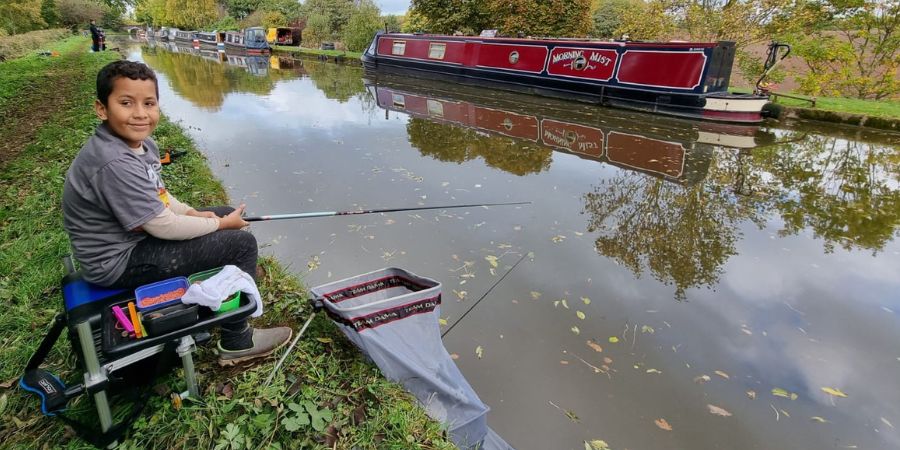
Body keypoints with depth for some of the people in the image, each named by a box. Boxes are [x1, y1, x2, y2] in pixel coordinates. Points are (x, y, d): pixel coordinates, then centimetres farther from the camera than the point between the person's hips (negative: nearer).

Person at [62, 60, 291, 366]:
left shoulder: (141, 142, 0)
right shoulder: (114, 164, -30)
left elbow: (157, 194, 14)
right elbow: (163, 227, -26)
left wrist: (192, 213, -3)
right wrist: (220, 224, -13)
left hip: (139, 235, 10)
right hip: (119, 262, -10)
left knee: (227, 214, 15)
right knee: (241, 244, -16)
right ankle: (236, 342, 0)